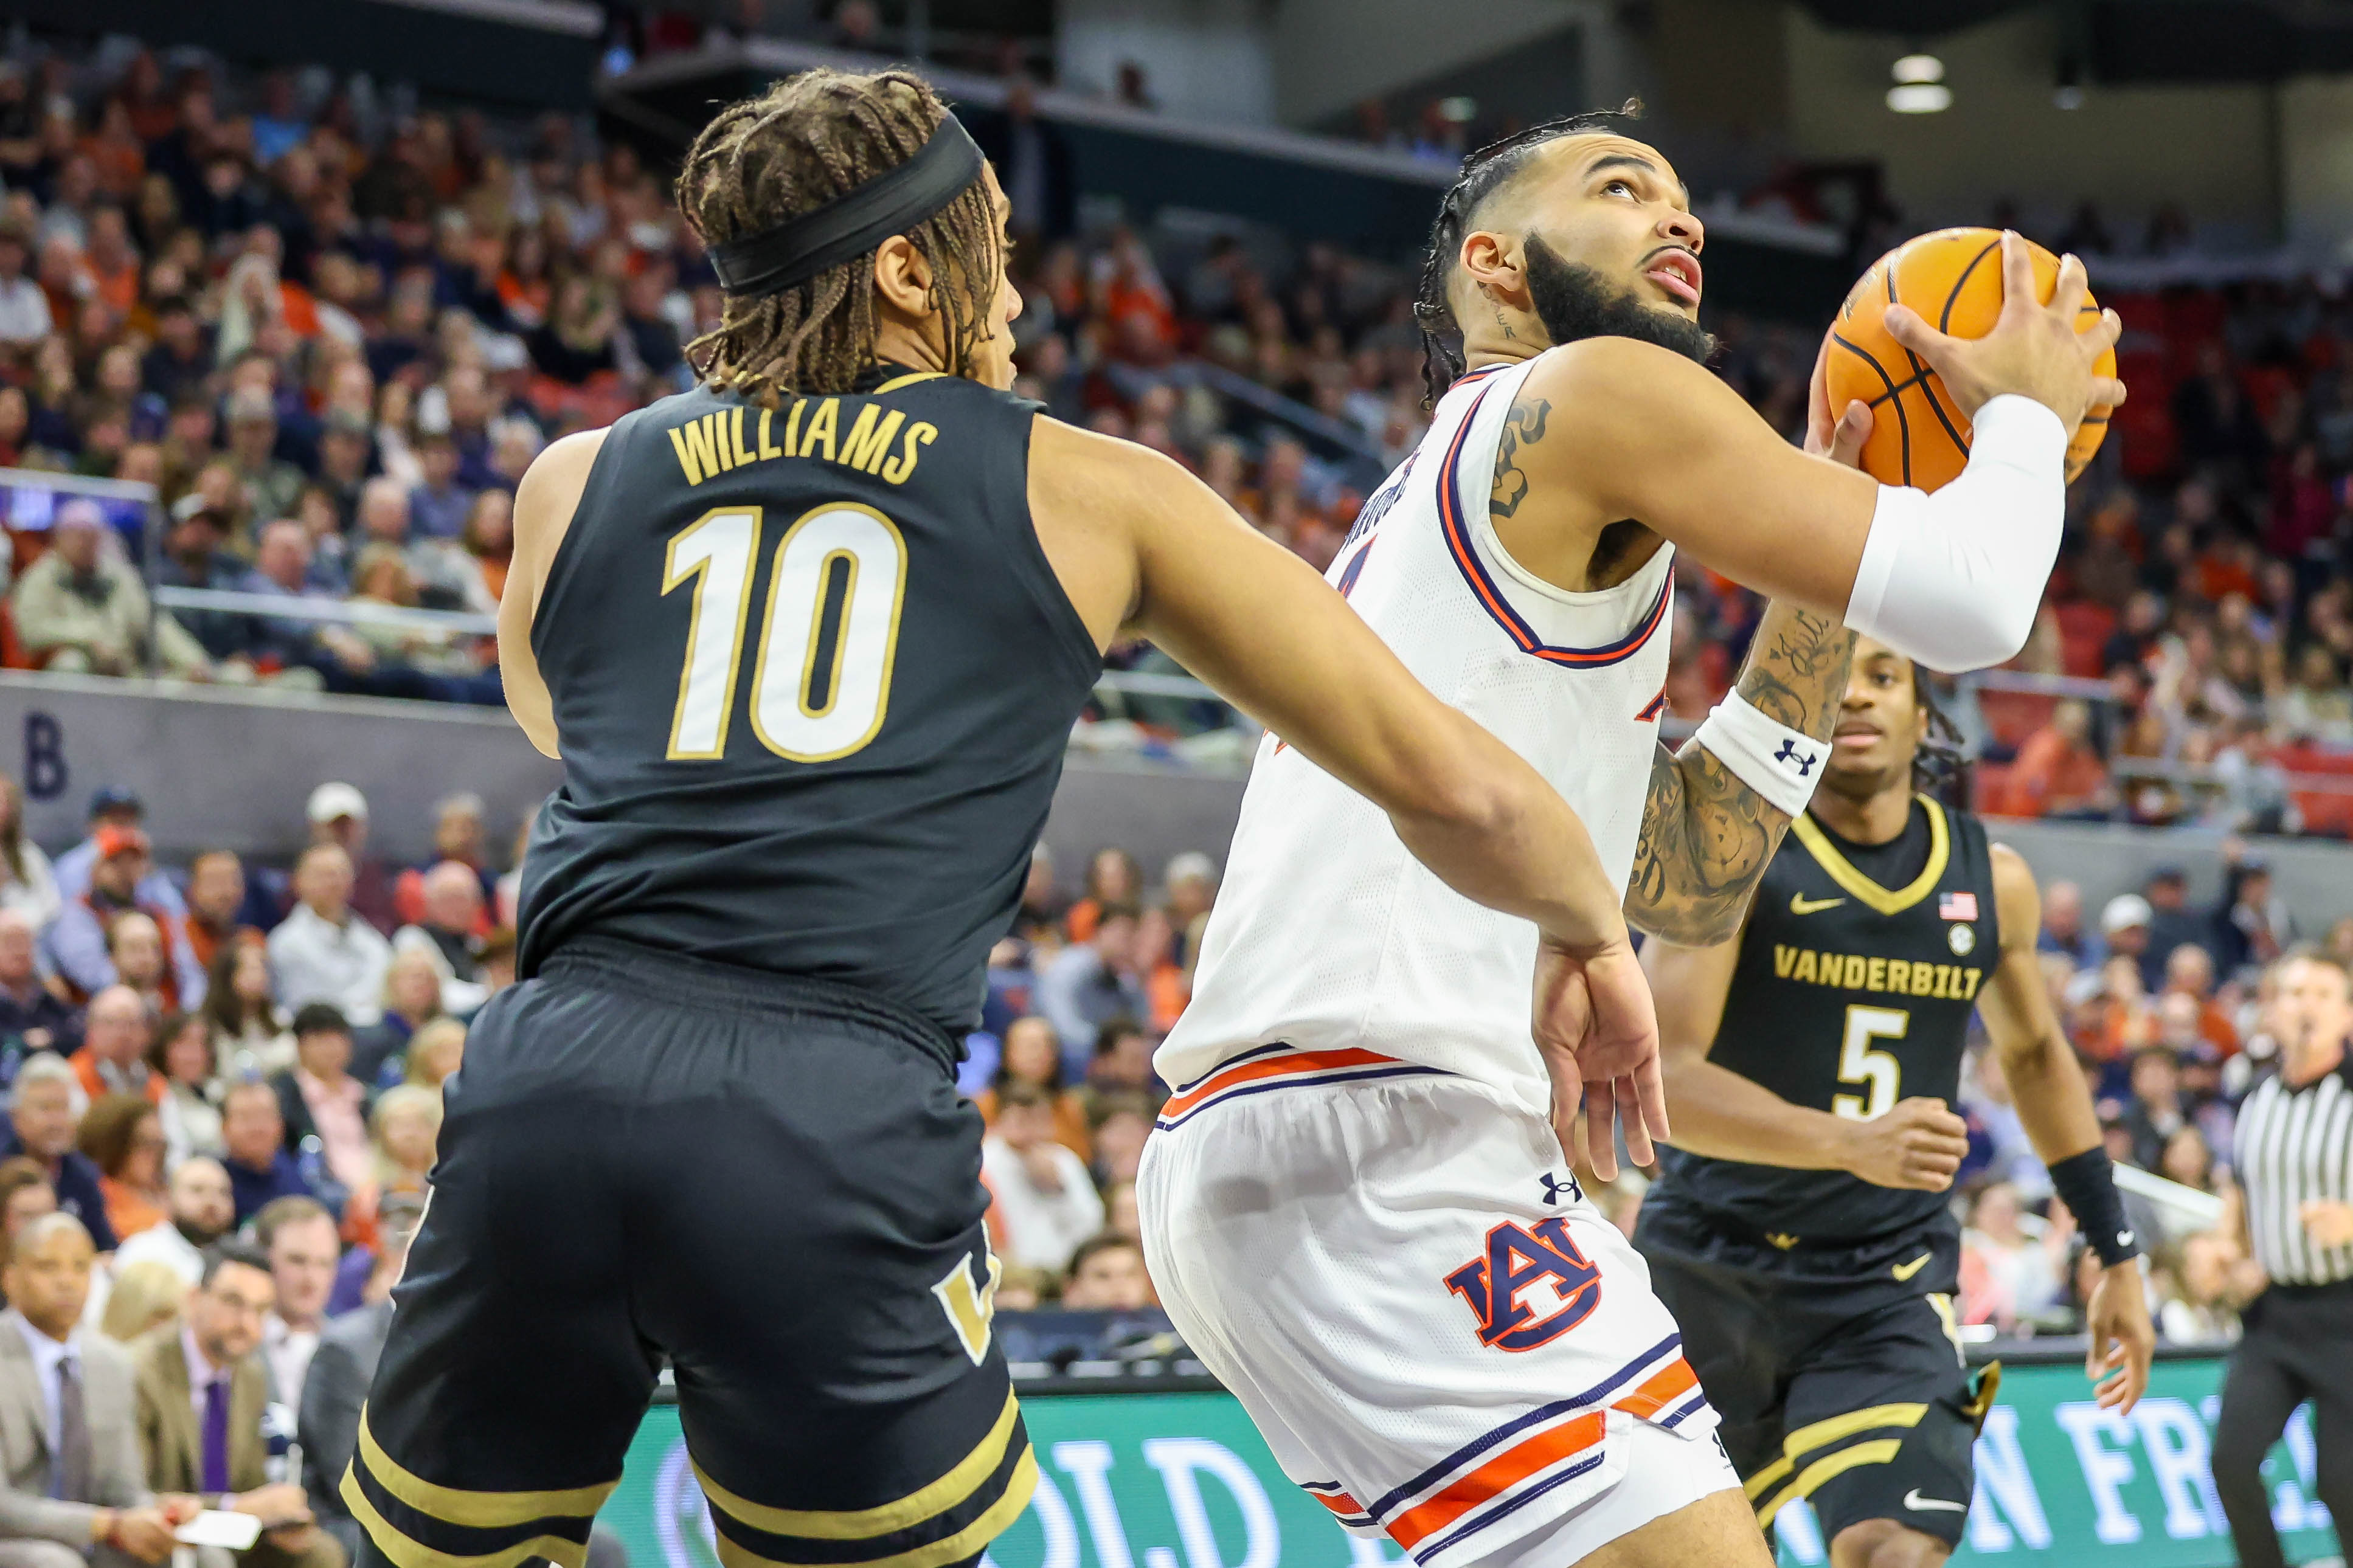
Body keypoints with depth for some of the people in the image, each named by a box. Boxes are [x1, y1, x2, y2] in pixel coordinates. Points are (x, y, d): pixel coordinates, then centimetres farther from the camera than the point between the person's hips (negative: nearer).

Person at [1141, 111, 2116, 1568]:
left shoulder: (1431, 519, 29)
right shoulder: (1596, 393, 1)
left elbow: (1688, 882, 28)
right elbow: (1970, 599, -9)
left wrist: (1819, 542, 26)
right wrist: (2030, 406, 12)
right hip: (1366, 1134, -10)